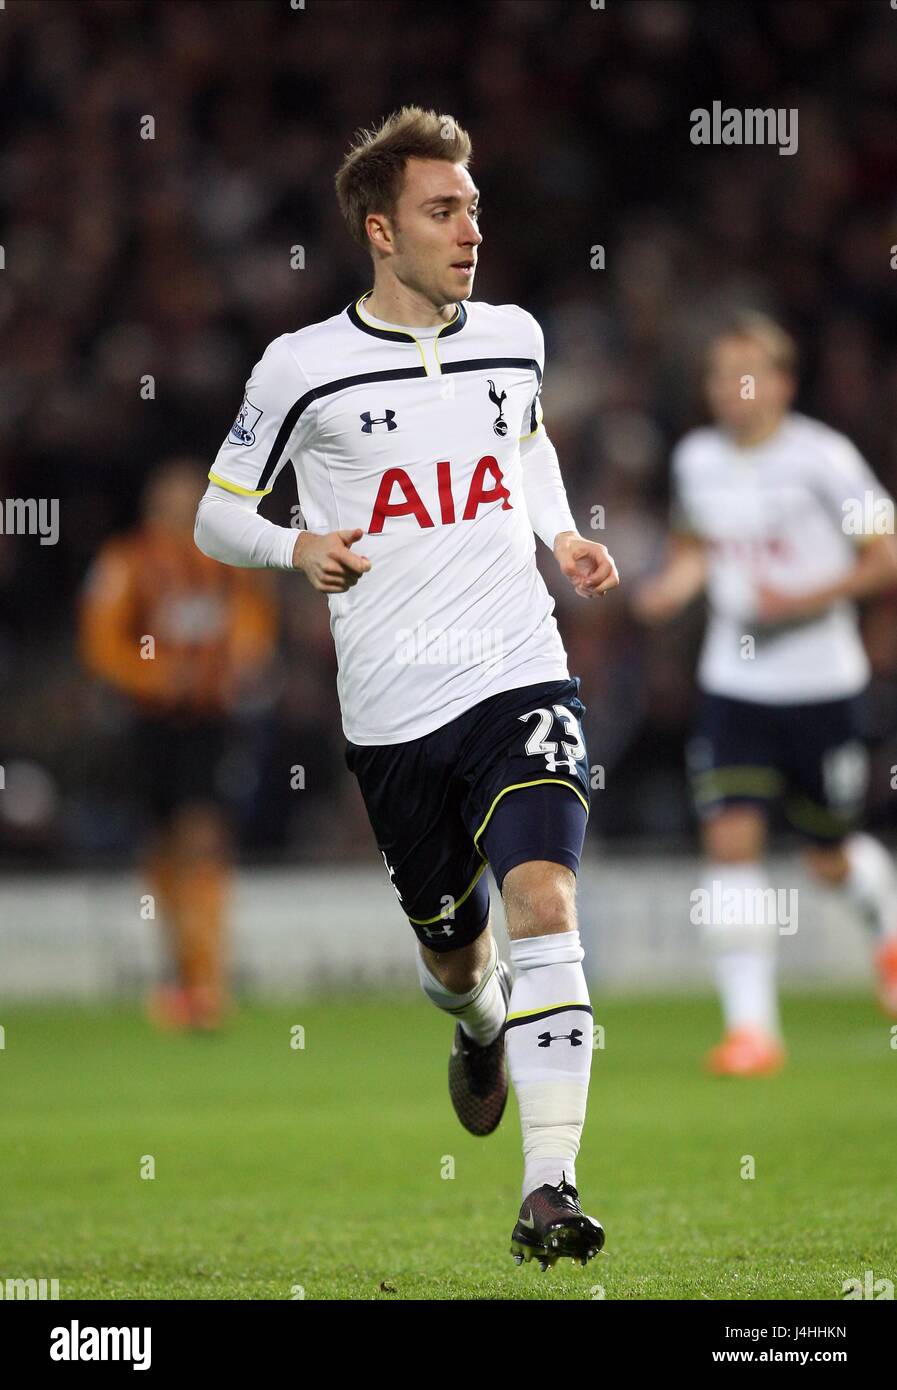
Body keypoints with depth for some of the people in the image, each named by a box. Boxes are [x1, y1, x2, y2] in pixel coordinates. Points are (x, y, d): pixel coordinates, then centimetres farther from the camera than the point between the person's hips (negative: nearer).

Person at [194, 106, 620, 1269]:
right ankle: (481, 1025, 52)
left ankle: (550, 1188, -25)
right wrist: (298, 549, -13)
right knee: (455, 956, 12)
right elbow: (216, 517, 7)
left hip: (520, 681, 1)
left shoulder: (513, 337, 8)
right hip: (393, 712, -1)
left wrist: (564, 536, 12)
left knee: (543, 902, -21)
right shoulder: (304, 368, -3)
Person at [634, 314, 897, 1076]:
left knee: (831, 859, 10)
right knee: (730, 837, -13)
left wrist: (806, 600, -20)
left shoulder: (821, 459, -11)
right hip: (733, 685, 3)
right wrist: (675, 584, -2)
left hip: (822, 685, -3)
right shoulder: (696, 460, 3)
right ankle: (751, 1026, -10)